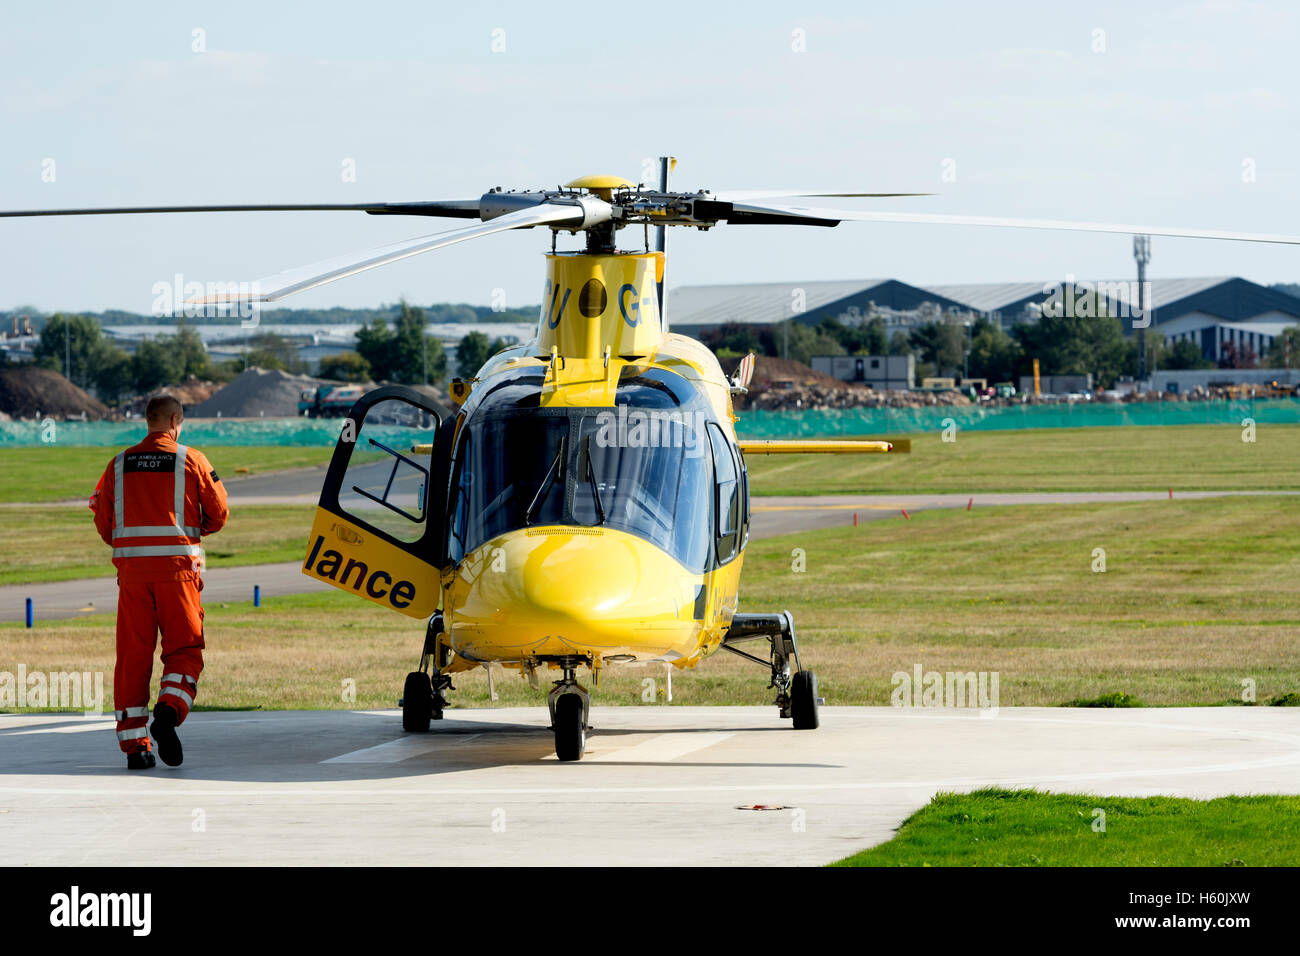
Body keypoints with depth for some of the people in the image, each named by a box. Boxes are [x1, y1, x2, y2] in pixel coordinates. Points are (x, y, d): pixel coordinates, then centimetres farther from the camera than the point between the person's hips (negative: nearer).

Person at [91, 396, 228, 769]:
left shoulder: (119, 464, 8)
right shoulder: (192, 460, 0)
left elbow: (102, 520, 9)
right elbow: (218, 514, 5)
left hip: (131, 569, 2)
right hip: (177, 568, -2)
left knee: (132, 655, 6)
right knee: (184, 650, 5)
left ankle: (134, 743, 3)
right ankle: (168, 712, -21)